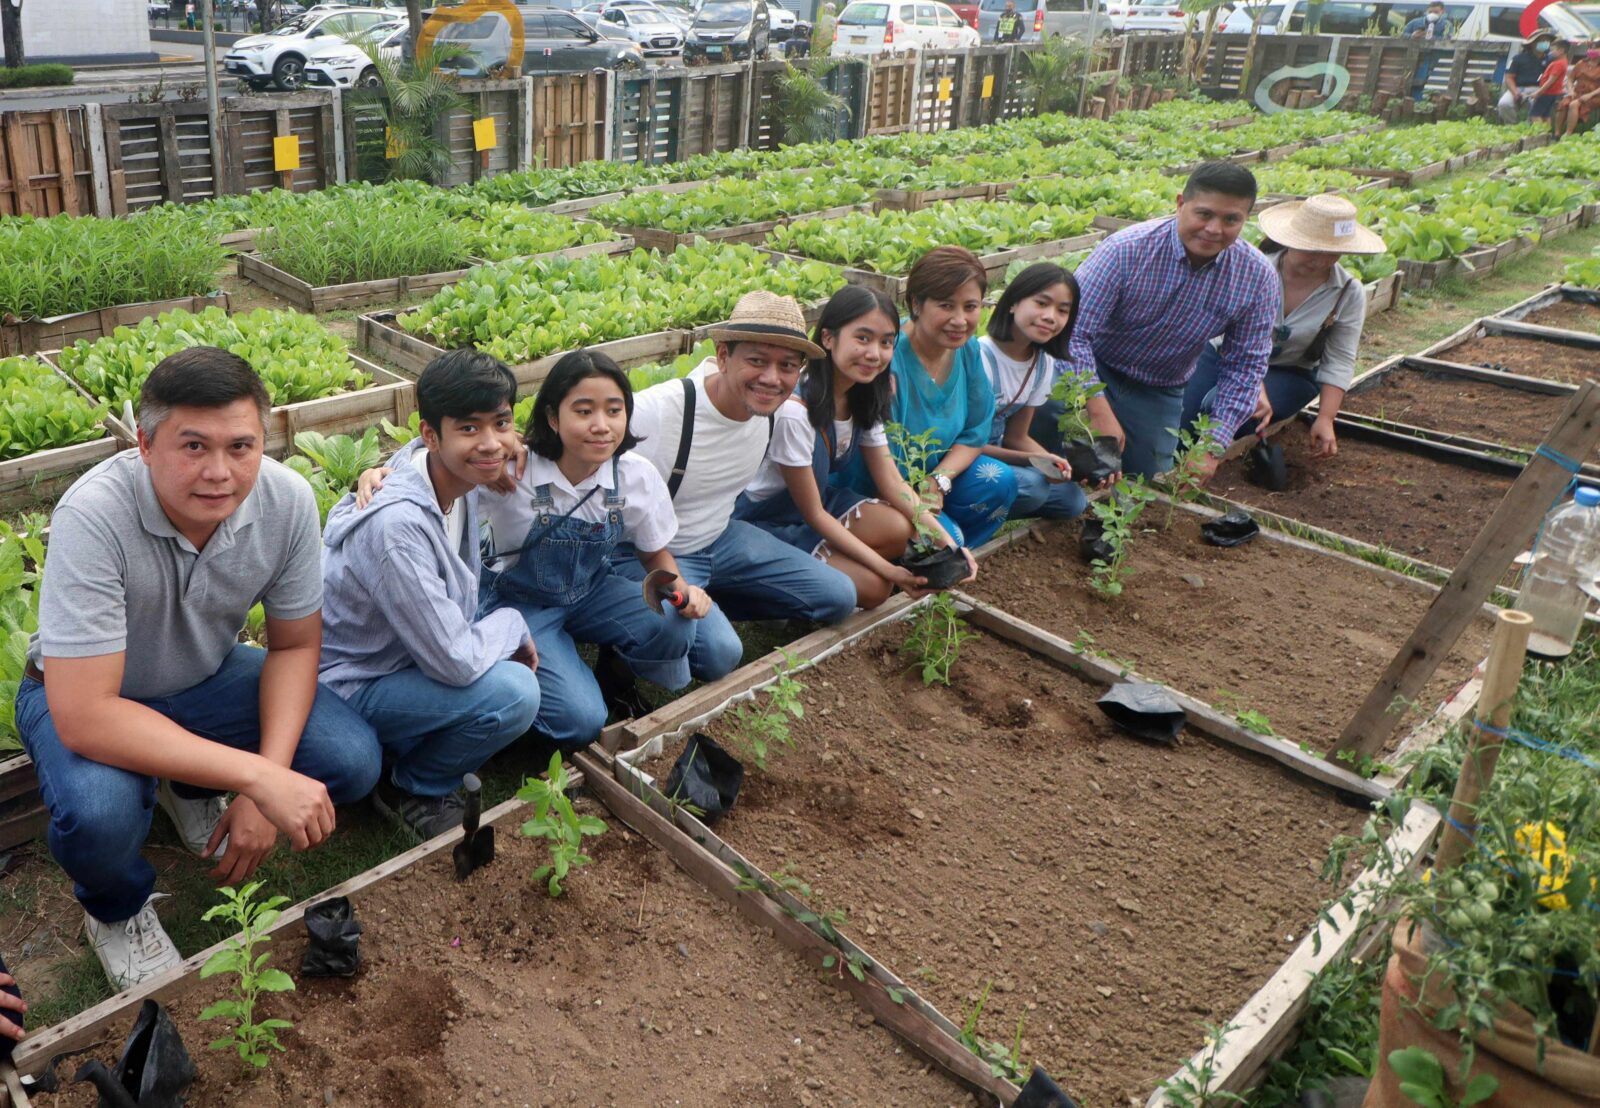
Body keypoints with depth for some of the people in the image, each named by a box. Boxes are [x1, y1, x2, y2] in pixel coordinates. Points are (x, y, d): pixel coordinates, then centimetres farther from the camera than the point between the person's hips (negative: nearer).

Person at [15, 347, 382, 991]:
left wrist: (266, 783, -21)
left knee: (352, 762, -16)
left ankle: (190, 789, 15)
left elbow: (294, 646, -9)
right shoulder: (94, 516, -35)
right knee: (98, 811, -35)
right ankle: (117, 910, 4)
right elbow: (84, 718, -37)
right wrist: (257, 777, -40)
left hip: (207, 676, 4)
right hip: (87, 696, -4)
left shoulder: (287, 500, -23)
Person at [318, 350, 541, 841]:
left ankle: (424, 763, 14)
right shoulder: (397, 525, -34)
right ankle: (412, 791, 0)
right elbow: (455, 662, -31)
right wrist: (513, 624, -12)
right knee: (512, 693, -26)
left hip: (405, 654, 9)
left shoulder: (456, 473, -8)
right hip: (347, 686, -8)